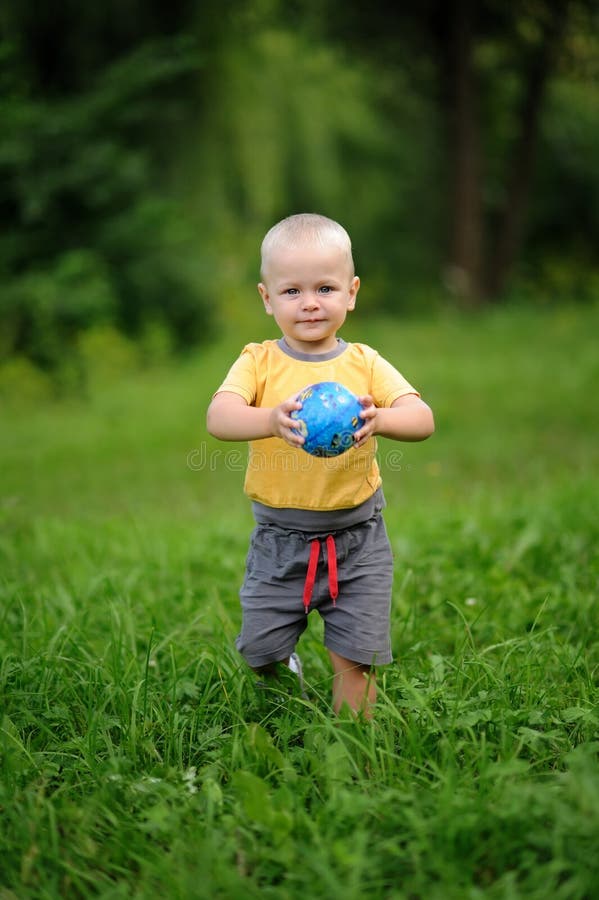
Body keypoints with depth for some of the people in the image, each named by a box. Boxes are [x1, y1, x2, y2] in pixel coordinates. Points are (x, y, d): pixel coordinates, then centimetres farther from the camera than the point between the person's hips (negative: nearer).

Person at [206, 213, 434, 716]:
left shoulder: (364, 364, -4)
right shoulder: (258, 362, -6)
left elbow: (423, 420, -17)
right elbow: (218, 417, -24)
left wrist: (379, 418, -40)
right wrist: (273, 419, -45)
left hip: (356, 537, 0)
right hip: (280, 538, 1)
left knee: (354, 659, 2)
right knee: (260, 654, 12)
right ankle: (288, 674, 47)